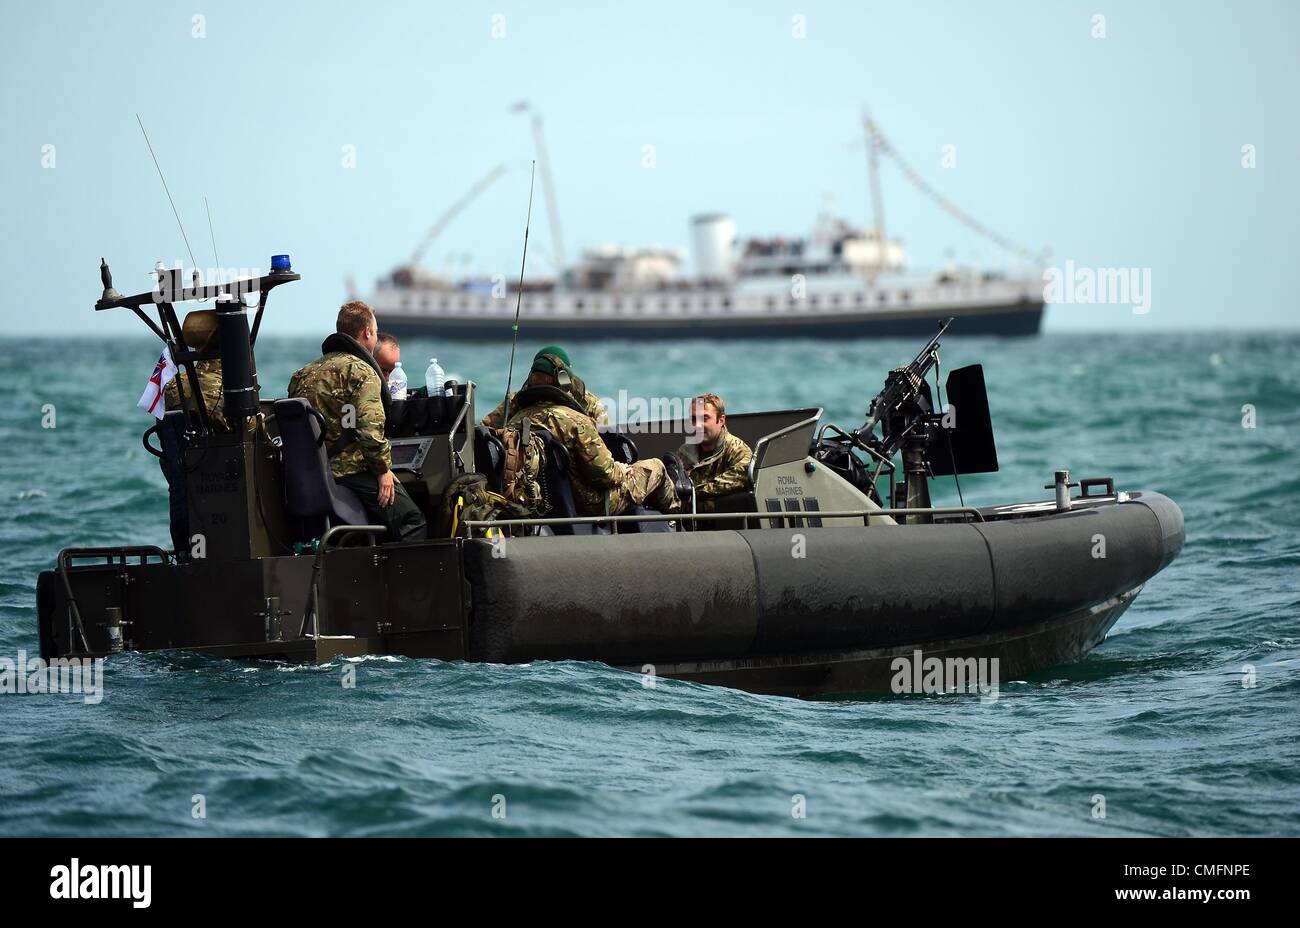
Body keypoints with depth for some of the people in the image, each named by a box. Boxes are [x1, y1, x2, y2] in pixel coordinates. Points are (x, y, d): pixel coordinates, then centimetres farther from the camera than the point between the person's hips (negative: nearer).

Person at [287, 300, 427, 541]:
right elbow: (370, 426, -17)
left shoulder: (304, 373, 18)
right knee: (412, 523, -7)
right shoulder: (361, 371, -7)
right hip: (351, 468, -8)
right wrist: (383, 469, -10)